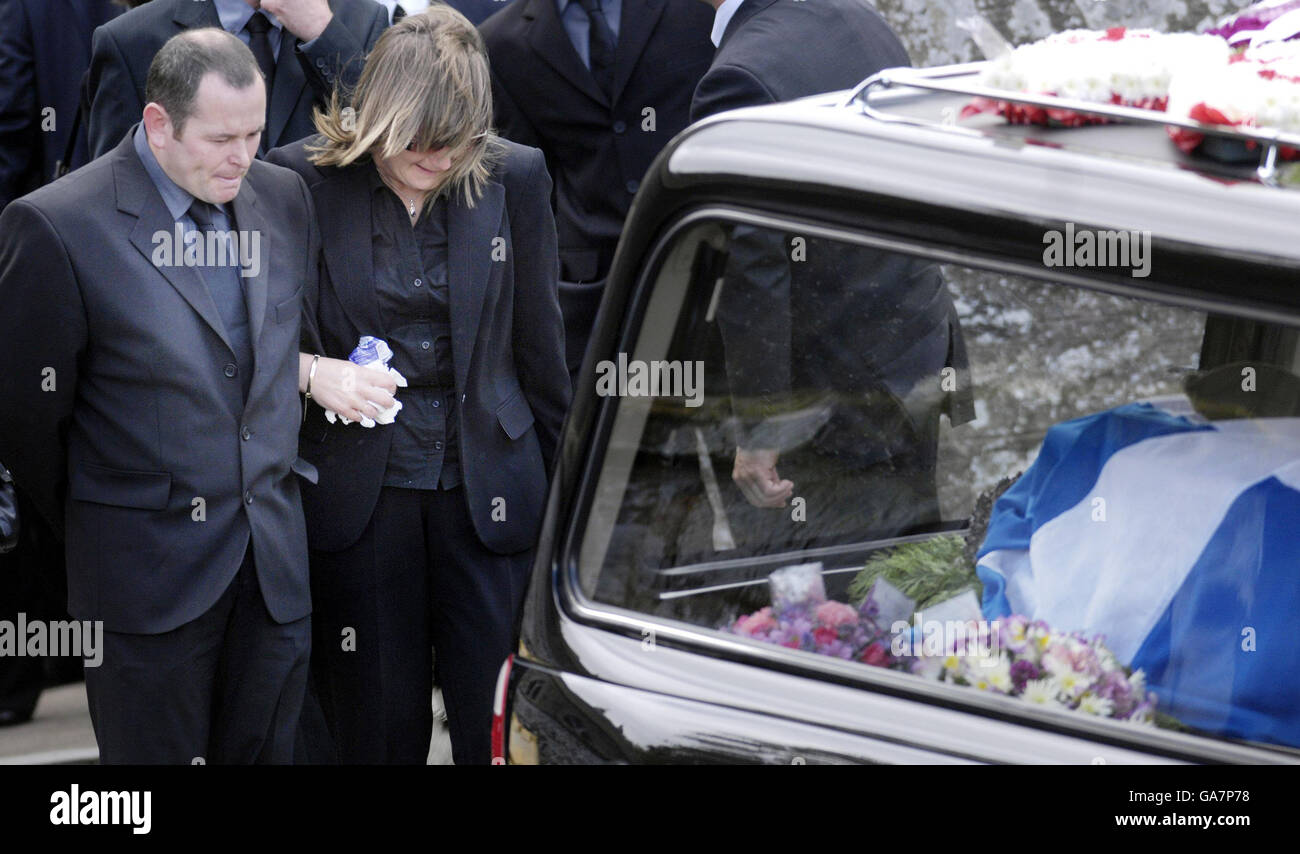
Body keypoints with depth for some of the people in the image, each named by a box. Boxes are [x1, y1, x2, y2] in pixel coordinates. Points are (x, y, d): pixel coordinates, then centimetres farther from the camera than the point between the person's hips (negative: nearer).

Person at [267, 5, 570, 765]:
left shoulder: (515, 177, -2)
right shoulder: (305, 178, -6)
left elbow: (540, 342, 7)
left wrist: (555, 472, 12)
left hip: (487, 489, 1)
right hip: (358, 493, 0)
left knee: (498, 727, 0)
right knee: (377, 728, 5)